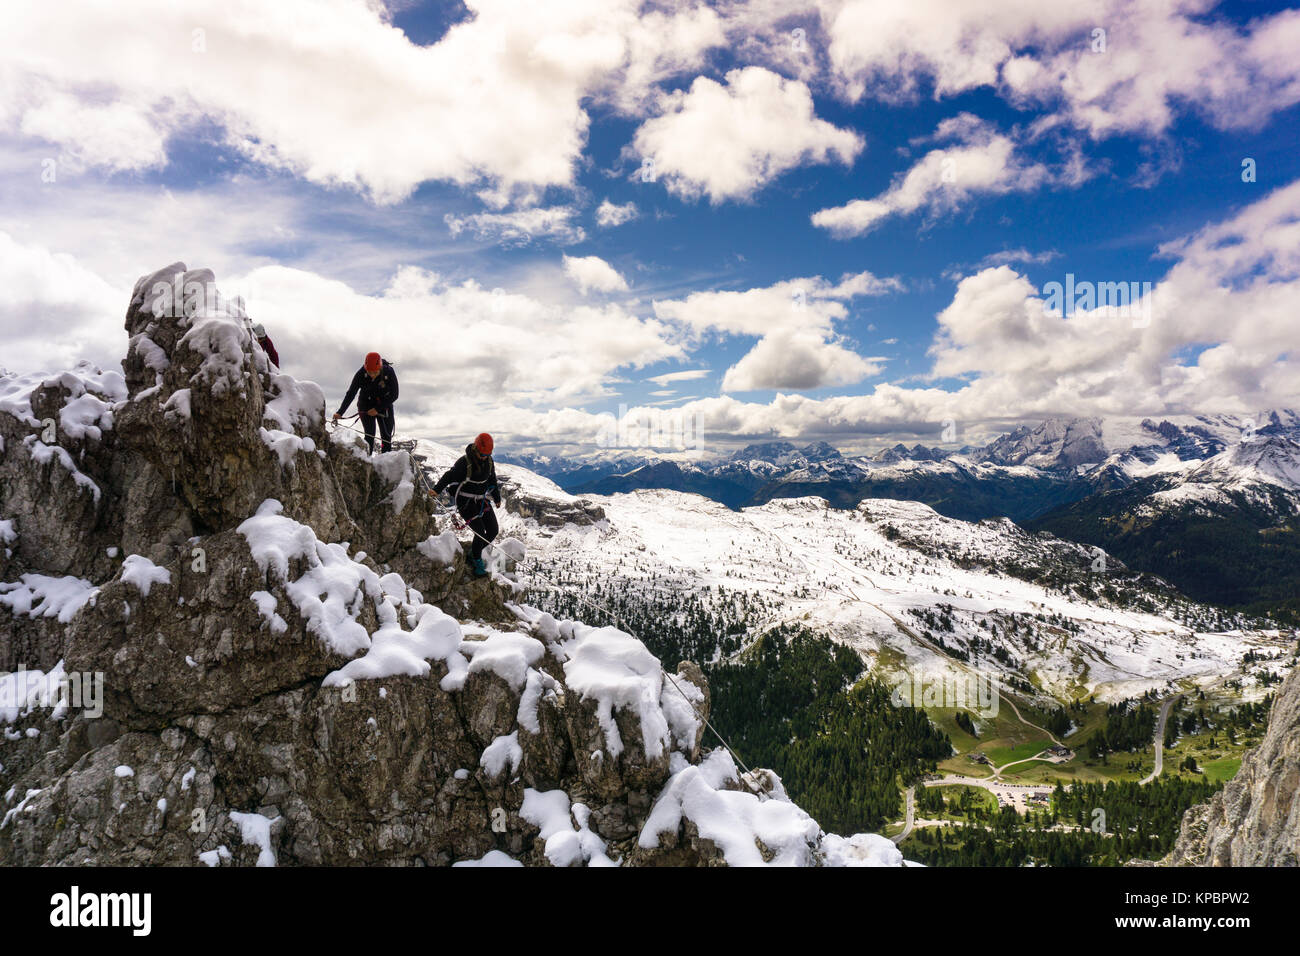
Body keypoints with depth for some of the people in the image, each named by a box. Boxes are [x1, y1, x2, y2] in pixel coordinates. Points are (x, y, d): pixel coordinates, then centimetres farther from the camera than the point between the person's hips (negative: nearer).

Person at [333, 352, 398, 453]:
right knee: (369, 436, -12)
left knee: (387, 437, -2)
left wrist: (378, 409, -20)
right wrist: (340, 412, -28)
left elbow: (394, 395, -15)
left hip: (384, 406, 1)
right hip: (366, 405, -1)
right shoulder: (361, 373, -22)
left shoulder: (389, 372, -23)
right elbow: (350, 394, -19)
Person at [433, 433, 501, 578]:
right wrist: (437, 489, -32)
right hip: (465, 501, -6)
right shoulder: (464, 462, -19)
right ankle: (477, 561, 7)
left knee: (493, 531, 1)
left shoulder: (489, 461, 1)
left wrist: (497, 498, 25)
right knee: (480, 532, -15)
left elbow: (492, 480, 15)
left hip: (481, 500, 7)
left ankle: (475, 551, 23)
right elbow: (449, 476, -18)